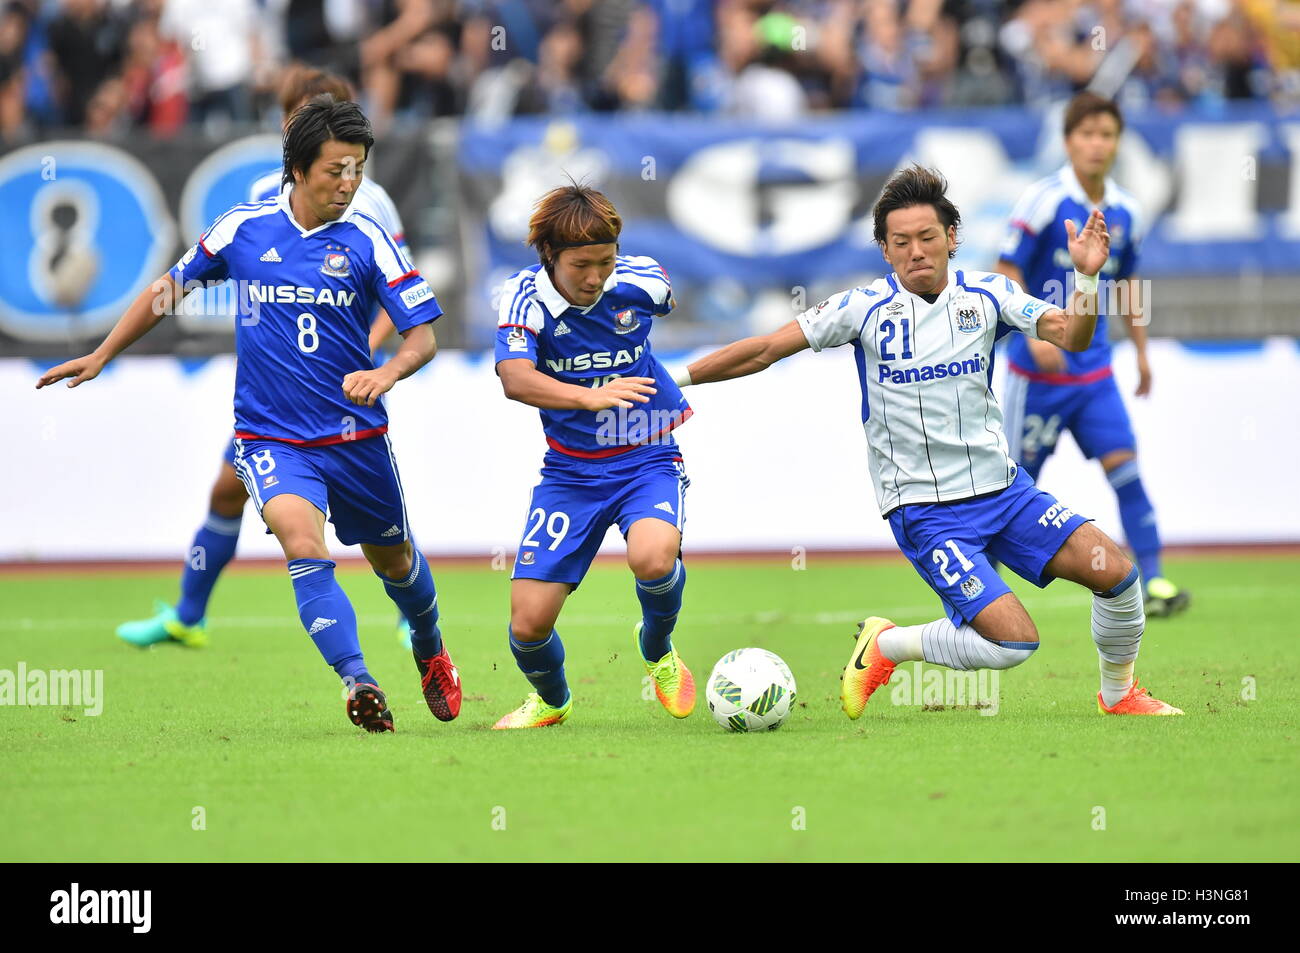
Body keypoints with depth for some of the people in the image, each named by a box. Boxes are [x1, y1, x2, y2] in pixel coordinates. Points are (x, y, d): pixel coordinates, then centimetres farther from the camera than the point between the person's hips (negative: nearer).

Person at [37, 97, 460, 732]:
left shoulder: (366, 240, -8)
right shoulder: (244, 228, -3)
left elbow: (424, 334, -9)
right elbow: (171, 287, 13)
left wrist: (388, 373, -30)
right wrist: (101, 356, 14)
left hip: (356, 435, 1)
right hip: (269, 436, -1)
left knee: (394, 561, 19)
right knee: (304, 547, -27)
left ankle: (431, 653, 49)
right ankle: (357, 682, -33)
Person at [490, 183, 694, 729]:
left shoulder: (641, 281, -11)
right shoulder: (525, 296, -17)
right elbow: (515, 378, -35)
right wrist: (590, 397, -50)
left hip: (647, 459, -1)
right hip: (570, 472, 1)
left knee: (652, 557, -33)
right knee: (528, 623, -5)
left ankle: (657, 648, 2)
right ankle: (551, 700, 31)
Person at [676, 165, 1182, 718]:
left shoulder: (986, 294, 2)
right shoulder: (865, 307, -7)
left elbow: (1071, 337, -6)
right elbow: (765, 350, -3)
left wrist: (1087, 279, -24)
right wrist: (674, 379, -5)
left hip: (1003, 488, 4)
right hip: (923, 509, -4)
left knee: (1114, 572, -9)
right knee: (1013, 641, -19)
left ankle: (1119, 694, 17)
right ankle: (886, 646, 7)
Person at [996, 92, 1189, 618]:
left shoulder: (1125, 212, 5)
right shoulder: (1043, 200, -11)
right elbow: (1006, 275, -10)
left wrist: (1142, 351, 19)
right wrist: (1034, 333, -22)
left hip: (1094, 370, 4)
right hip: (1038, 371, -4)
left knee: (1124, 465, -10)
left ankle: (1151, 579, -11)